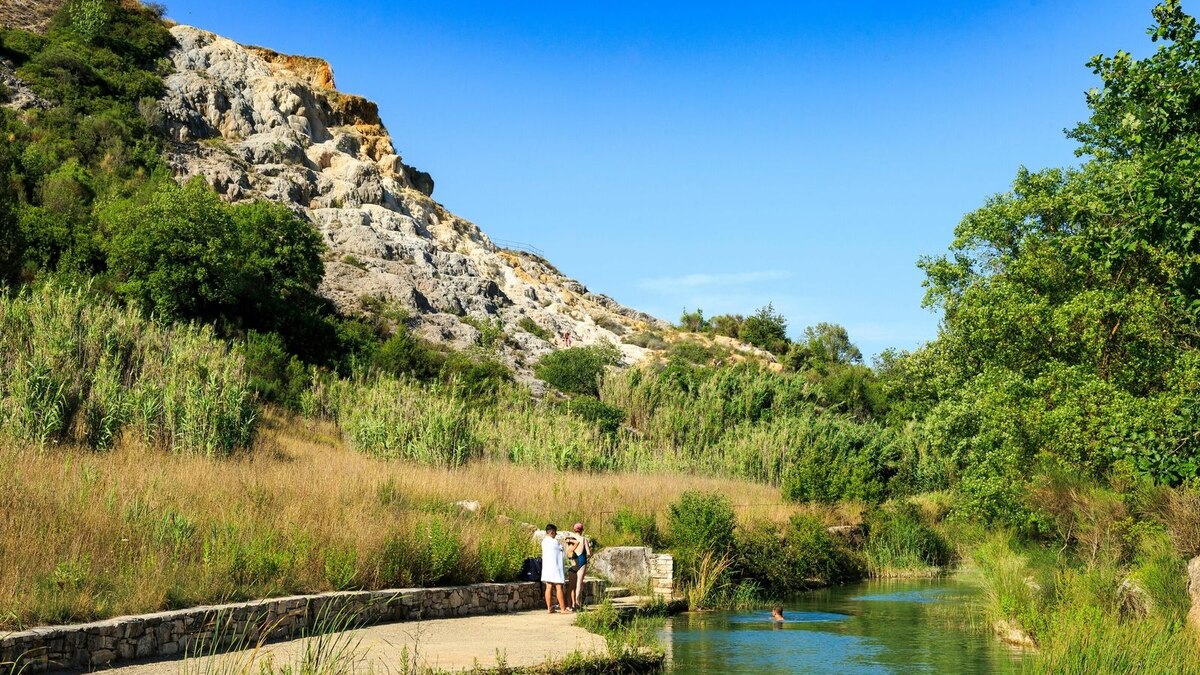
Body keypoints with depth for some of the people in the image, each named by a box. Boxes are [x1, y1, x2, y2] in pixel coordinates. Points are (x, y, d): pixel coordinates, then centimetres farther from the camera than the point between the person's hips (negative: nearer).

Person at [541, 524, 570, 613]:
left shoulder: (544, 541, 9)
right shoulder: (554, 541, -13)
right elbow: (562, 549, 0)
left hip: (546, 568, 7)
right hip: (555, 568, -7)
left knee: (548, 588, 6)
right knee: (559, 587, -3)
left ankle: (549, 608, 6)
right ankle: (563, 608, -1)